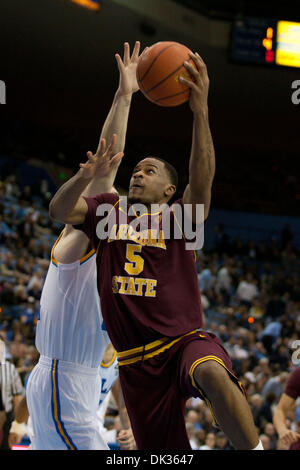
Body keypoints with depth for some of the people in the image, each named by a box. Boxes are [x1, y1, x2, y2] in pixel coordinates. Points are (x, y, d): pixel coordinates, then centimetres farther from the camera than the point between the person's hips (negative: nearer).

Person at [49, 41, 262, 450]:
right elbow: (58, 210, -3)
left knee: (213, 374, -39)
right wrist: (86, 177, -25)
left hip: (184, 339, -4)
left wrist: (200, 112, -31)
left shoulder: (177, 218, 2)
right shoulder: (109, 212, 12)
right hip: (137, 361, 4)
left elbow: (202, 182, -17)